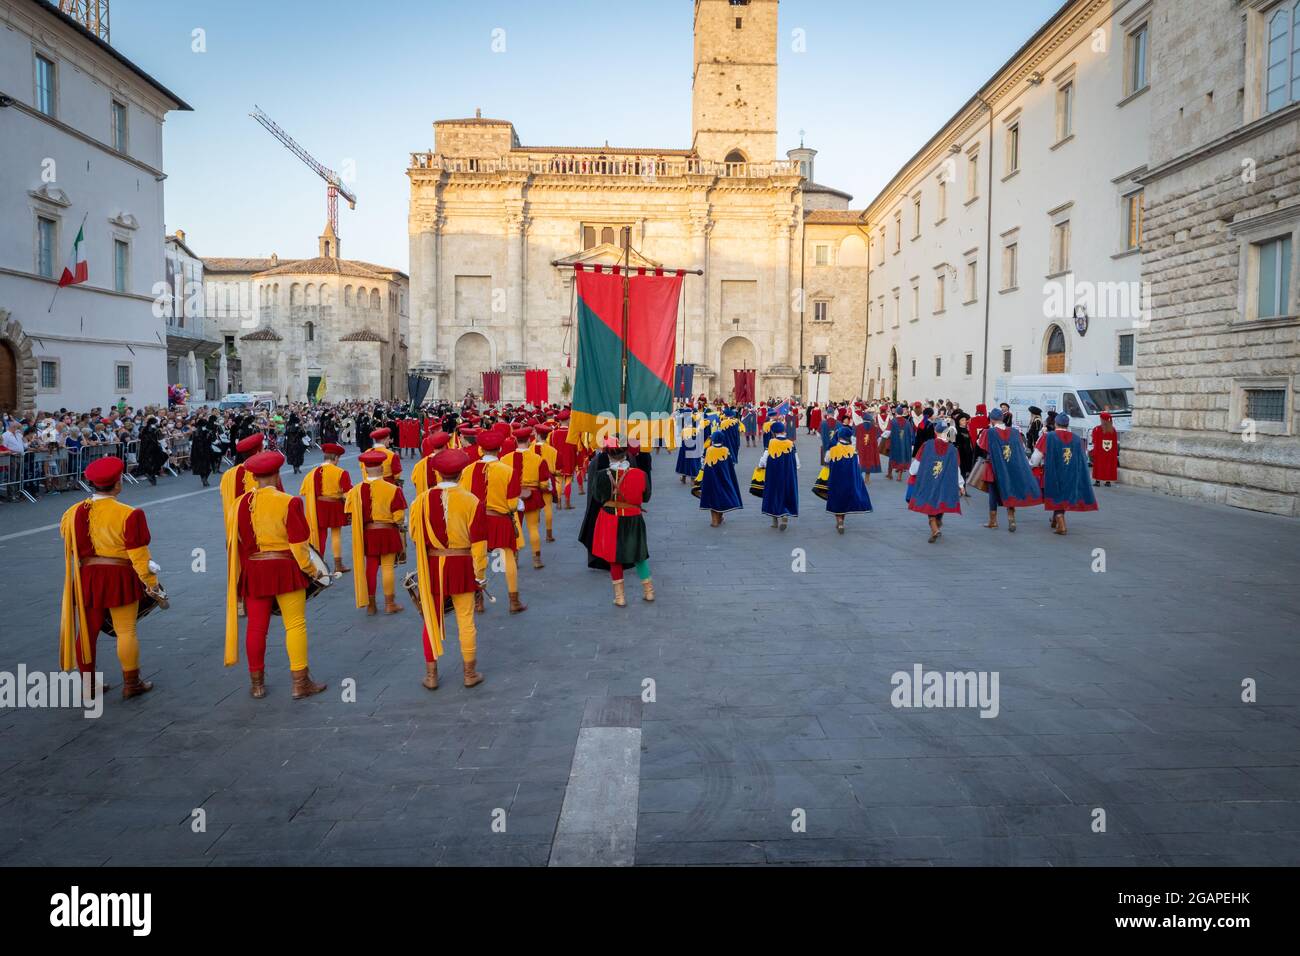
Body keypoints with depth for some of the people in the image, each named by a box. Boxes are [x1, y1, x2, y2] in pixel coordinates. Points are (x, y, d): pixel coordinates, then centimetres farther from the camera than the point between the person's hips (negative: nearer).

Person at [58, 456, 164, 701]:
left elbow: (67, 537, 14)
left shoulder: (74, 513, -1)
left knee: (87, 630, 15)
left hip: (86, 578, 5)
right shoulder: (128, 515, -17)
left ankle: (88, 684, 25)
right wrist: (152, 584, -6)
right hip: (120, 579, -5)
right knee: (126, 631, 6)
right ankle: (131, 684, 15)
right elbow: (139, 556, -15)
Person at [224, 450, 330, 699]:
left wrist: (241, 574, 19)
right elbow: (298, 545, -12)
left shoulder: (240, 503, 0)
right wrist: (312, 570, 1)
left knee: (256, 627, 12)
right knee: (295, 625, 4)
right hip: (285, 570, -4)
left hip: (252, 572, 4)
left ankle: (256, 683, 21)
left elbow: (234, 543, 7)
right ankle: (300, 682, 8)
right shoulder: (289, 503, -13)